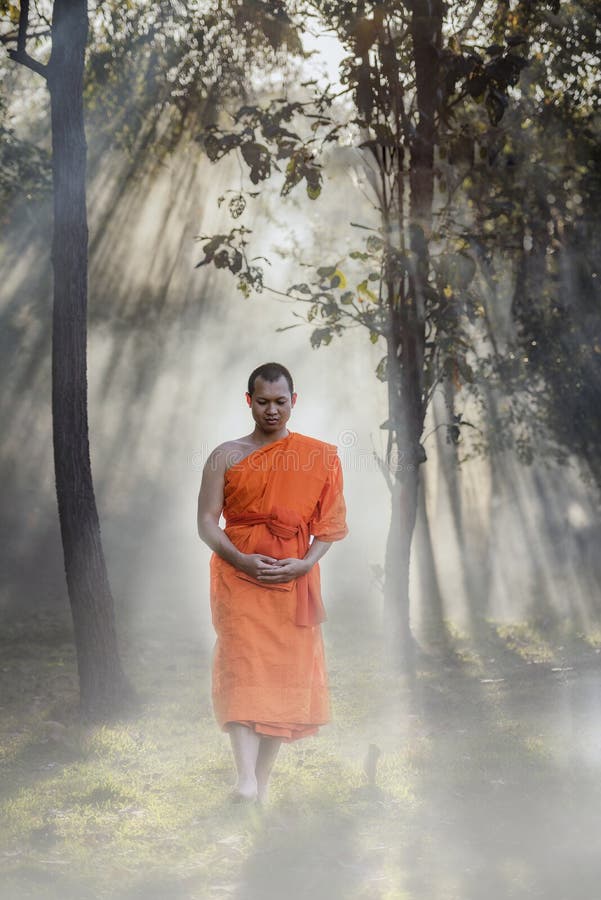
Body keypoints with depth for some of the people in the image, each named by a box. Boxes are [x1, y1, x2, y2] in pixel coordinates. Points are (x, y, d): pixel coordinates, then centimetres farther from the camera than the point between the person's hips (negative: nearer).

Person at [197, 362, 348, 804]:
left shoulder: (320, 457, 8)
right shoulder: (227, 456, 6)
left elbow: (331, 521, 7)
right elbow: (207, 522, 2)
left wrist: (306, 562, -10)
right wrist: (242, 560, -14)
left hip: (295, 579, 2)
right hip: (240, 576, -2)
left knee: (286, 675, 1)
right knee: (242, 668, -16)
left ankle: (262, 784, 11)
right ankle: (246, 780, -24)